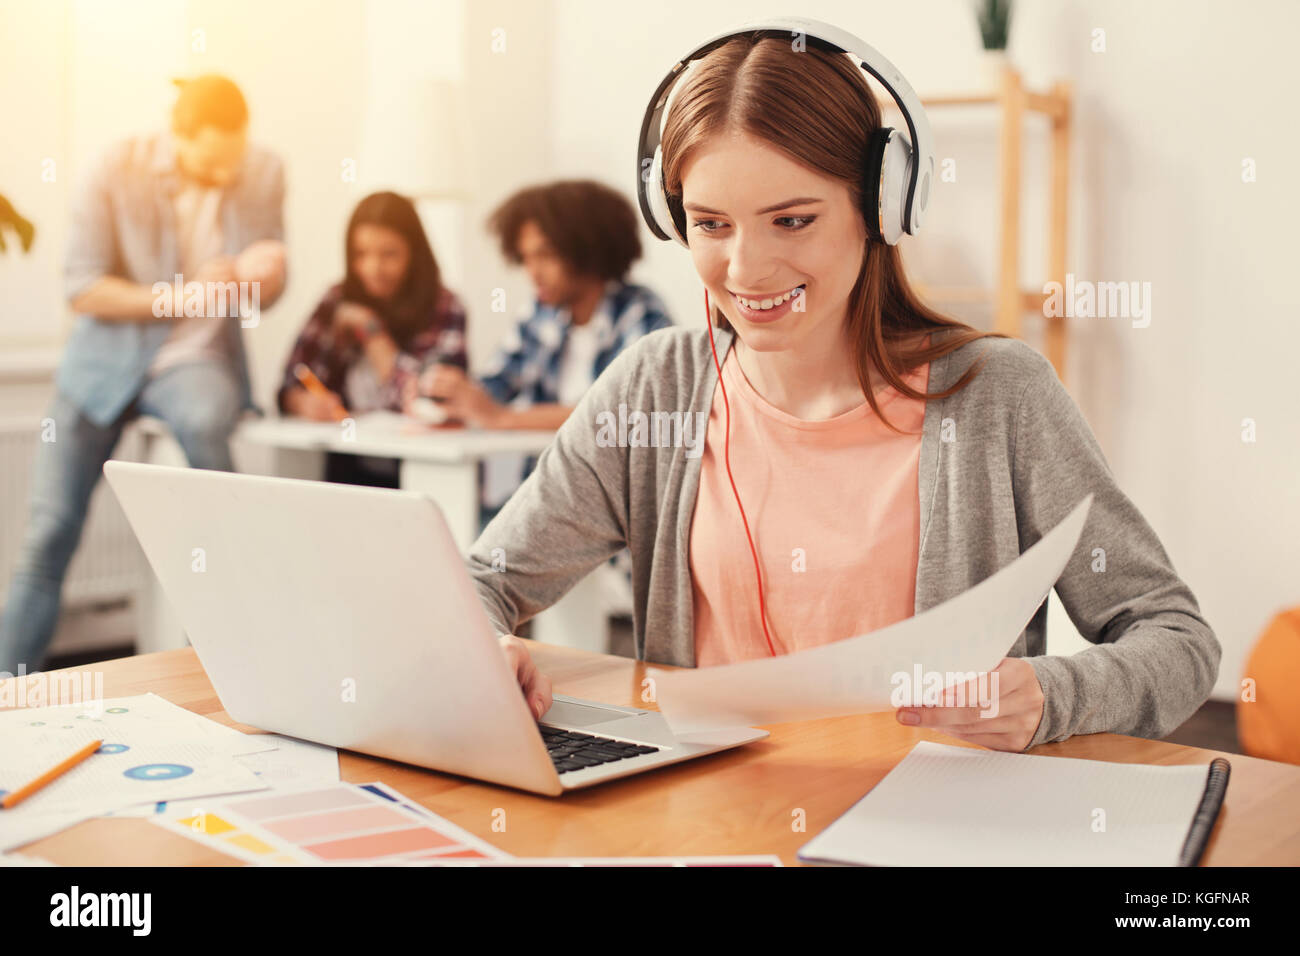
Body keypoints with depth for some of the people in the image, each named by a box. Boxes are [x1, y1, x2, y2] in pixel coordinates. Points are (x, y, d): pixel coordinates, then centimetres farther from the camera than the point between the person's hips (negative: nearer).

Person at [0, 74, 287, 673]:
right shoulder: (118, 170, -12)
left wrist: (264, 275, -21)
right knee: (48, 534, -4)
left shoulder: (263, 175, -6)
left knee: (206, 420, -36)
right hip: (106, 357, 0)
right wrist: (177, 298, -26)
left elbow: (263, 297, 3)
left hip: (197, 357, 0)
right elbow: (81, 287, -12)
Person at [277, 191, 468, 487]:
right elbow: (291, 388, 5)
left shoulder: (444, 310, -5)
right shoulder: (338, 302, 7)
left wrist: (373, 331, -7)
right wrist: (307, 403, -19)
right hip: (347, 471, 2)